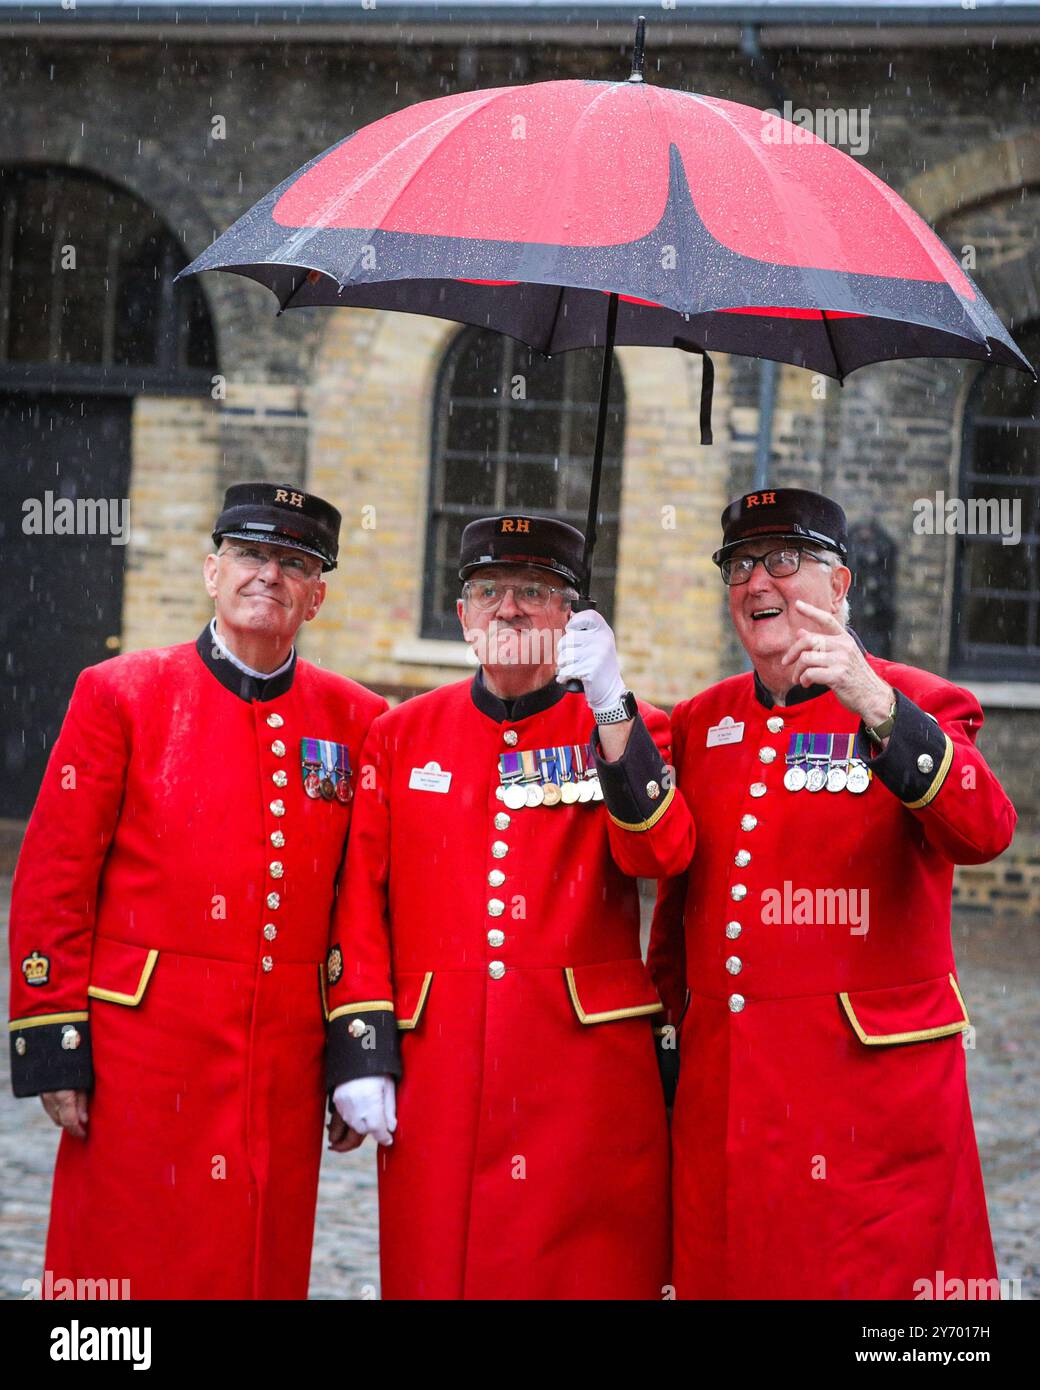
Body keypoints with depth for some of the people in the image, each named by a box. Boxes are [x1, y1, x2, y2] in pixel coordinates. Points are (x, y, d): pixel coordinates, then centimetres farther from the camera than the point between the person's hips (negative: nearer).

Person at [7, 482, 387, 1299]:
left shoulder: (355, 722, 7)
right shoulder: (120, 695, -1)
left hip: (285, 1067, 3)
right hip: (146, 1048, -3)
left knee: (268, 1268, 10)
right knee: (130, 1269, 4)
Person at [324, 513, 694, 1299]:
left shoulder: (624, 728, 5)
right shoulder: (402, 735, 9)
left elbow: (660, 852, -14)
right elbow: (362, 901, 6)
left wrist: (610, 705, -22)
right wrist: (360, 1050, -2)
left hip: (585, 1058, -1)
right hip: (438, 1073, 1)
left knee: (588, 1272, 2)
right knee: (434, 1270, 4)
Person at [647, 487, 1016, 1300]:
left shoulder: (916, 708, -3)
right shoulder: (701, 723, 11)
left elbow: (984, 832, -23)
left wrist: (875, 706, -35)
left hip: (871, 1101, -4)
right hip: (723, 1096, 4)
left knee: (872, 1278, -1)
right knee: (722, 1274, 8)